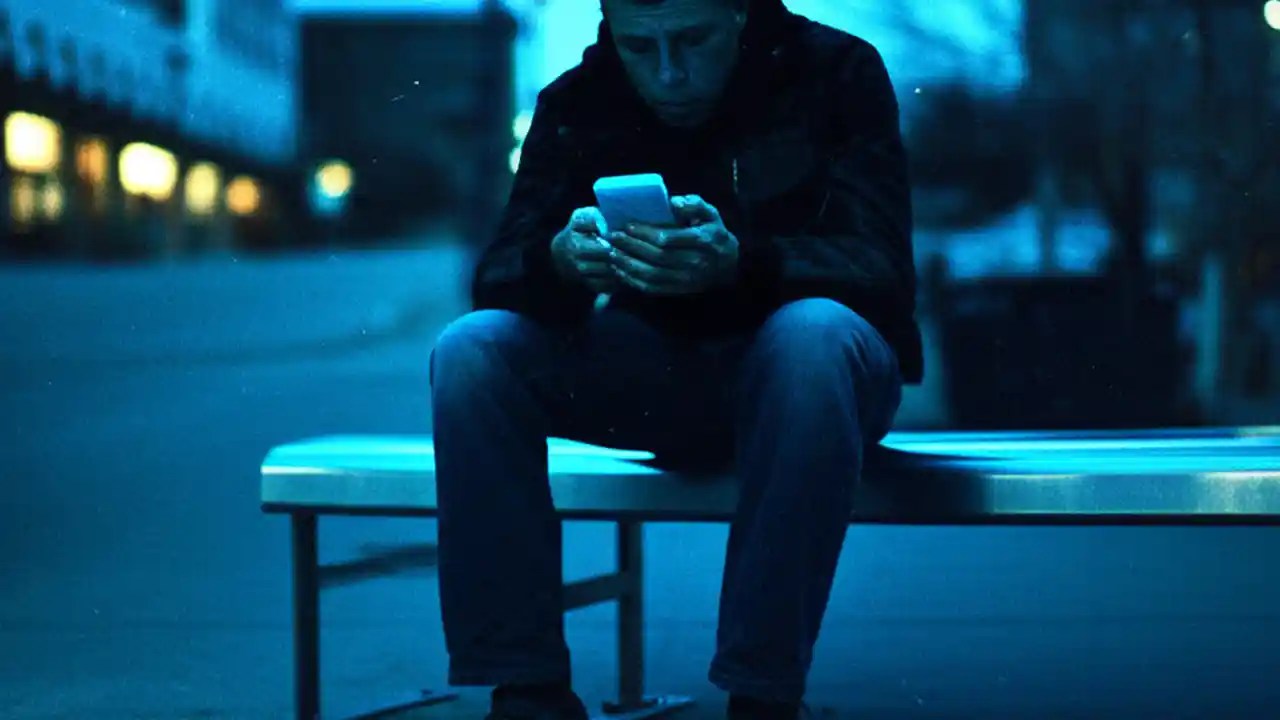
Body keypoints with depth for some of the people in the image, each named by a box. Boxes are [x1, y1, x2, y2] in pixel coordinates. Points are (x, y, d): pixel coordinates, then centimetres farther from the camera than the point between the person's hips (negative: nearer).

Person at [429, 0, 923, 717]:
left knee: (814, 331, -38)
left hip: (801, 367, -3)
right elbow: (497, 276, -9)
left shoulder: (837, 73, -10)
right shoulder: (577, 102, -2)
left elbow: (883, 270, -21)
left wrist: (739, 262, -40)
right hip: (656, 381, 3)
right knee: (472, 350, -21)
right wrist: (560, 257, -34)